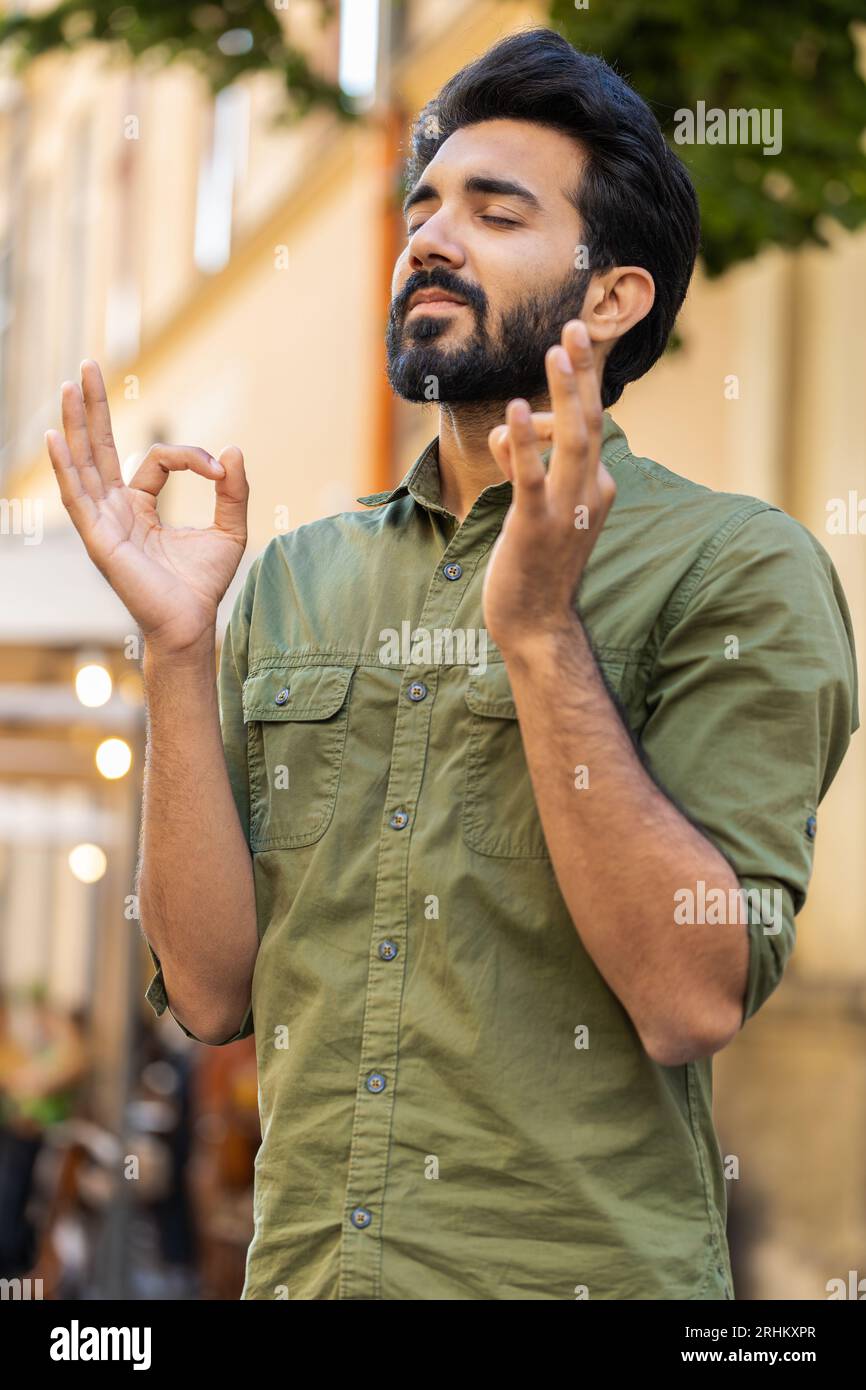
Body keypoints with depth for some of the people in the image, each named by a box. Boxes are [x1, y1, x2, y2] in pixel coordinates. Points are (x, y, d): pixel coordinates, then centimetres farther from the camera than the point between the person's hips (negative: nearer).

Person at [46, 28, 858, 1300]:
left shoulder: (738, 568, -8)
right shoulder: (294, 580, 7)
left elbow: (694, 999, -18)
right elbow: (214, 989, 0)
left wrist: (541, 631, -22)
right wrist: (179, 648, -9)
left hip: (591, 1264, -4)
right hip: (301, 1262, 4)